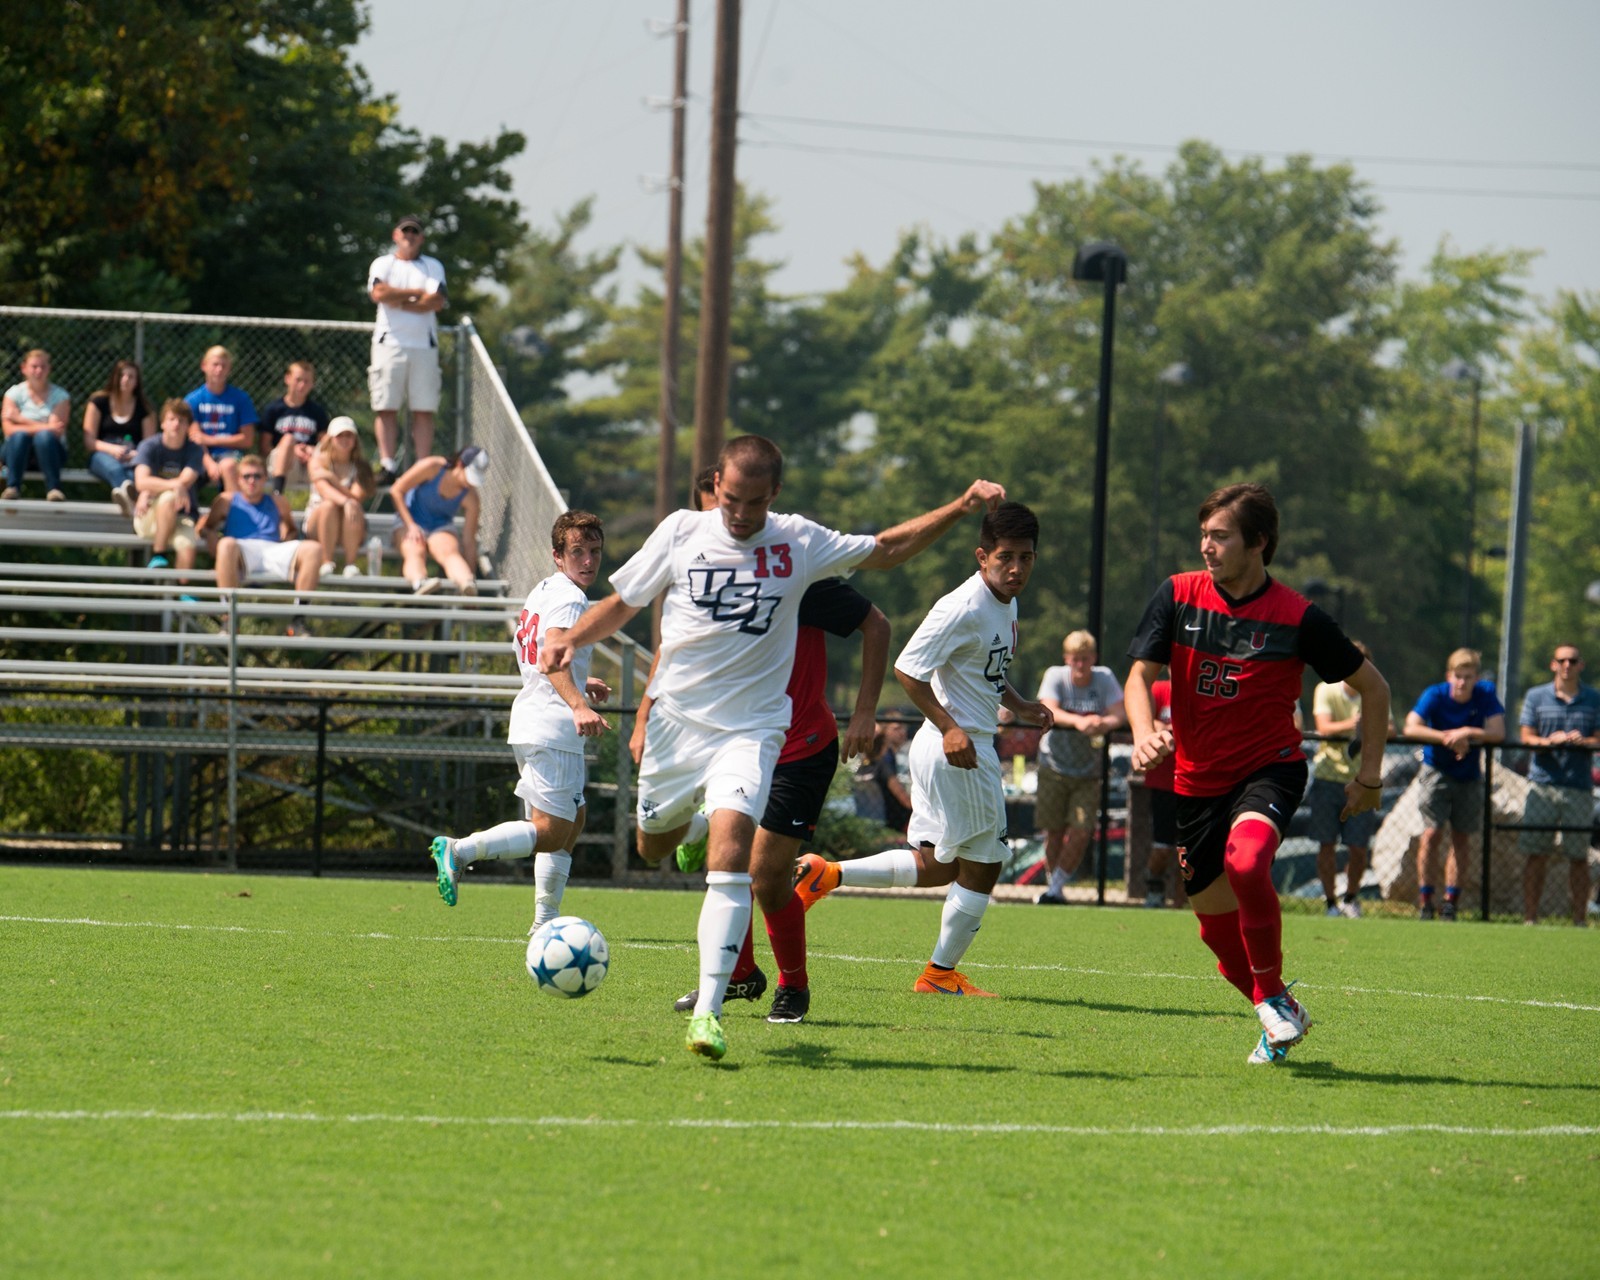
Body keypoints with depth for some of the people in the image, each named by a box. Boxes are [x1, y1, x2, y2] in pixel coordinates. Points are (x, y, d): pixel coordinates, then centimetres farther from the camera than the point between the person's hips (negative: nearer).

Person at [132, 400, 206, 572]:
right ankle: (158, 556, -22)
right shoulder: (149, 446, -3)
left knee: (187, 544, -33)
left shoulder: (194, 451, 2)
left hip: (181, 516, 1)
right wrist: (175, 485, -34)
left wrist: (148, 492, -20)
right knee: (169, 497, -36)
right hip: (147, 517, -1)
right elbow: (141, 482, -19)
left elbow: (186, 481, -14)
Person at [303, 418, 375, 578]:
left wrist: (333, 480, -20)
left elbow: (358, 497, -13)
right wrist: (346, 501, -37)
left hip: (351, 532, 1)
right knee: (329, 505, -34)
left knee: (354, 507, -32)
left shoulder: (360, 466, 3)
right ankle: (327, 562, -28)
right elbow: (325, 490, -18)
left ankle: (351, 562, -27)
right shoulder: (319, 461, 1)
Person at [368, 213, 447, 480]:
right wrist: (416, 293, -3)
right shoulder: (382, 264, 12)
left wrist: (399, 302, -7)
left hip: (424, 345, 1)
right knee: (387, 408, -5)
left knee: (424, 410, -4)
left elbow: (436, 302, -4)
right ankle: (388, 466, -5)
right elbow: (379, 293, -8)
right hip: (389, 343, -1)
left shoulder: (432, 267, 13)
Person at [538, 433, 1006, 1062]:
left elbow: (887, 548, 13)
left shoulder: (800, 543, -1)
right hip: (676, 721, 2)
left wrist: (961, 507, 4)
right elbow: (622, 604, 8)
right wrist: (569, 640, -10)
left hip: (750, 730, -2)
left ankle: (709, 1008, -27)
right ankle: (695, 828, 58)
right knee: (652, 846, 17)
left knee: (731, 846, -23)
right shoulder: (682, 532, -1)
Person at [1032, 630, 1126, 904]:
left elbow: (1119, 715, -13)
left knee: (1081, 832, -11)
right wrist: (1077, 720, -44)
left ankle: (1055, 888, -1)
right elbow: (1049, 711, -25)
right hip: (1054, 767, 0)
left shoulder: (1104, 678, -3)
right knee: (1054, 831, 4)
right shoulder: (1055, 676, -7)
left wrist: (1104, 723, -37)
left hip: (1088, 772, 0)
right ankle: (1054, 885, 23)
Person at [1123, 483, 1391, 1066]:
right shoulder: (1178, 596, -4)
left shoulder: (1298, 618, -11)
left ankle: (1272, 995, -15)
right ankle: (1284, 1019, 33)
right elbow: (1140, 675, -7)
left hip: (1271, 767, -4)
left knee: (1244, 860, -35)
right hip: (1197, 780, 4)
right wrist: (1144, 732, -29)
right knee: (1217, 927, 8)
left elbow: (1372, 686, 1)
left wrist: (1370, 775, -1)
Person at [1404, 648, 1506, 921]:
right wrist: (1449, 738, -33)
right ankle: (1424, 900, -8)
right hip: (1436, 771, -2)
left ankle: (1450, 901, 9)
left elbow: (1498, 733, -19)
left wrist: (1467, 733, -32)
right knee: (1431, 832, -13)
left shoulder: (1486, 696, -11)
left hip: (1469, 775, 2)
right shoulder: (1435, 695, -16)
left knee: (1461, 838, 3)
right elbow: (1411, 728, -27)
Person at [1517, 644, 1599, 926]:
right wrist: (1549, 741, -16)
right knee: (1536, 855, -3)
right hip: (1543, 783, 0)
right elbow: (1527, 737, 4)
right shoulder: (1536, 697, 10)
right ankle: (1530, 918, 0)